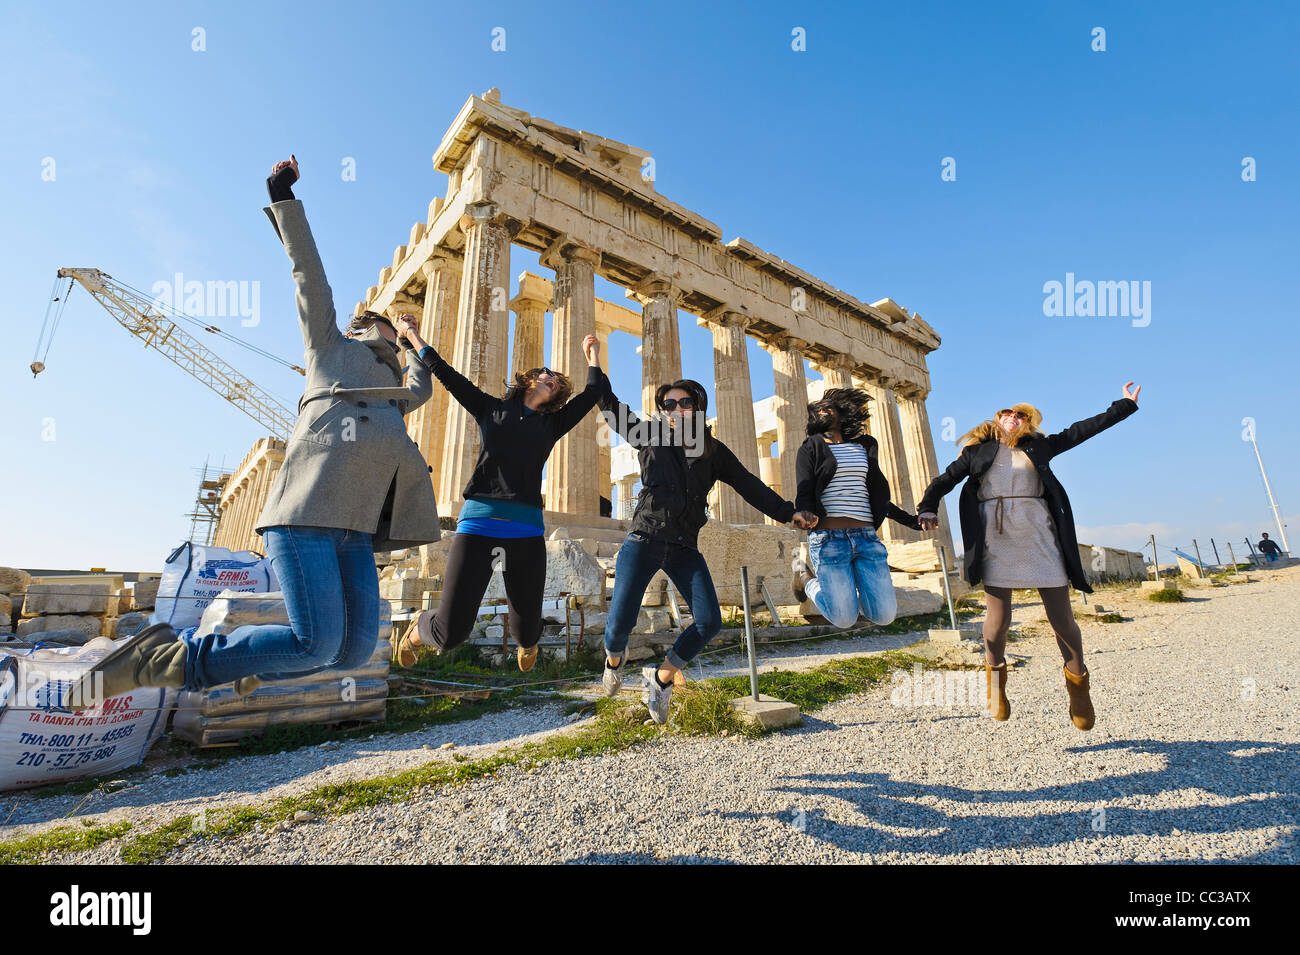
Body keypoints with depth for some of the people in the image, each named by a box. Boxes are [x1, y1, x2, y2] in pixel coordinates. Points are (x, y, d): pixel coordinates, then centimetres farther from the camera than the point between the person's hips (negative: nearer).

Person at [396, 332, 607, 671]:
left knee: (526, 633, 5)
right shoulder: (490, 408, 15)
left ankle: (526, 641, 45)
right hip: (478, 523, -1)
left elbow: (595, 391, 17)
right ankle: (419, 629, 31)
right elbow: (444, 371, 19)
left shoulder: (552, 424, 18)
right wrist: (413, 336, 28)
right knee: (450, 632, -7)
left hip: (527, 532, 2)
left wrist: (592, 355, 30)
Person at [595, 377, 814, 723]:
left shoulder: (714, 452, 10)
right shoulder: (650, 437, 6)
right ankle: (614, 659, 29)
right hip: (645, 540, -2)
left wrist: (788, 512, -1)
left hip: (684, 549, 2)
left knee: (709, 622, -13)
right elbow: (612, 408, 12)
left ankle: (661, 677, 13)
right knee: (619, 623, -10)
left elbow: (750, 486, 7)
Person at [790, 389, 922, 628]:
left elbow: (878, 496, 25)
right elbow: (803, 494, -4)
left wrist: (911, 520, 19)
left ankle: (849, 586, 21)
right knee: (844, 619, -11)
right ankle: (805, 578, 17)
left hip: (866, 537, 4)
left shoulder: (864, 447, 21)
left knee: (884, 616, -8)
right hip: (828, 536, -4)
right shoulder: (810, 449, 9)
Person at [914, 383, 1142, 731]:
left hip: (1037, 531, 2)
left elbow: (1082, 430, 25)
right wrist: (928, 507, -4)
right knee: (998, 617, -5)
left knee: (1061, 616, 1)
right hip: (994, 534, -2)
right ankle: (995, 673, 19)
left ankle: (1077, 681, 23)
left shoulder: (1039, 446, 21)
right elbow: (945, 480, 12)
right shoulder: (978, 451, 16)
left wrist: (1124, 405, 26)